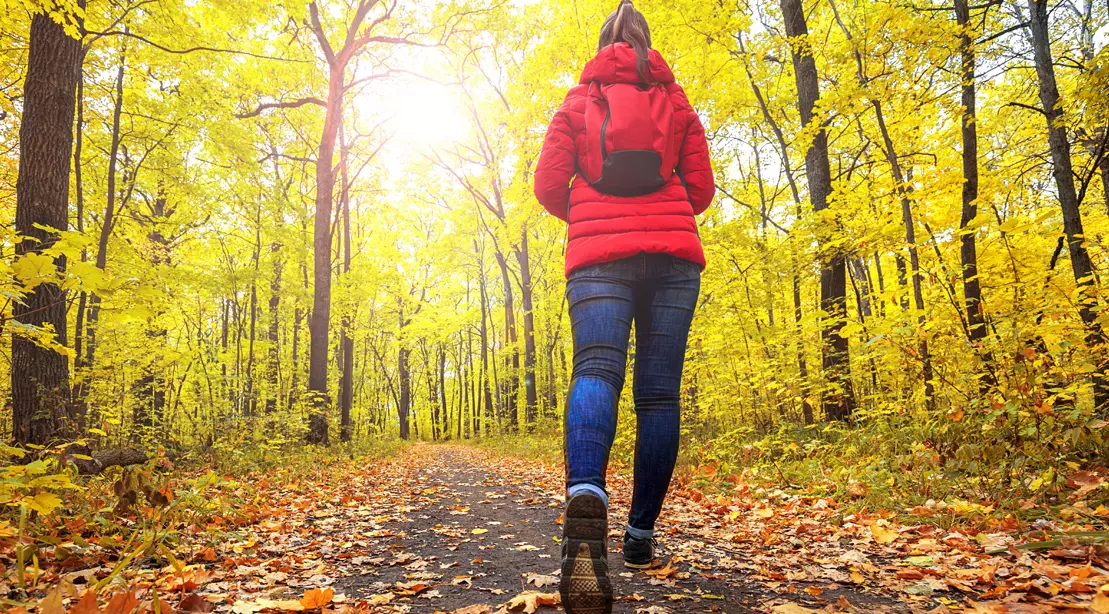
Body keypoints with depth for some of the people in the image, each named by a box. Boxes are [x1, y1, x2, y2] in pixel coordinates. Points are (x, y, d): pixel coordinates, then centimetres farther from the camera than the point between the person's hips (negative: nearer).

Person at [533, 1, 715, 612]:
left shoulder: (577, 100, 16)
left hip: (598, 252, -1)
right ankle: (641, 534, 8)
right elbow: (702, 189, 13)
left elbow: (548, 185, 7)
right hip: (674, 253, 2)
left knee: (595, 370, -18)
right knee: (659, 392, 3)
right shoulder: (675, 99, 18)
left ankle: (586, 499, -47)